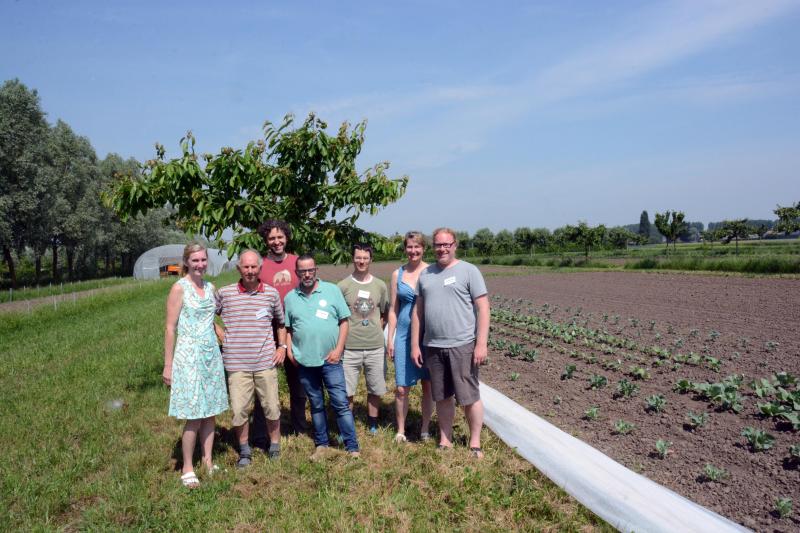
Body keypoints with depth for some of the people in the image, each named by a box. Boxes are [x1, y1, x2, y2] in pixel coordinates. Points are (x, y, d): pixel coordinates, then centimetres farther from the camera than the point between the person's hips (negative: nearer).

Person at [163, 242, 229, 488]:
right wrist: (168, 365, -9)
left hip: (212, 355, 6)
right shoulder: (179, 288, -8)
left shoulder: (210, 287, 9)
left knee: (210, 412, 10)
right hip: (189, 356, -6)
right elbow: (170, 328, -8)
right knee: (194, 417, -2)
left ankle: (208, 462, 23)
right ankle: (187, 469, 13)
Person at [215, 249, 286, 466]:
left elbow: (281, 323, 16)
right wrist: (220, 333, 0)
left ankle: (275, 446, 28)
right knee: (239, 410, 4)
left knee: (272, 407, 8)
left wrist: (282, 346, 6)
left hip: (266, 362, 1)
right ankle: (244, 451, 24)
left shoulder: (272, 293, 3)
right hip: (237, 364, -1)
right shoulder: (224, 293, -1)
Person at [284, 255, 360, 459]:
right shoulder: (290, 298, 6)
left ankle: (352, 446, 5)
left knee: (341, 403, -2)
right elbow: (287, 328, 14)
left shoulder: (332, 290, -1)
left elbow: (344, 321, -1)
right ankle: (321, 444, 27)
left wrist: (338, 349, -8)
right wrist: (289, 350, 1)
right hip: (304, 362, 3)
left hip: (330, 359, -2)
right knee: (316, 405, 14)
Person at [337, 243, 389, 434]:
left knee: (375, 390, 12)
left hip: (375, 347, 2)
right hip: (350, 347, -2)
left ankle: (373, 425, 28)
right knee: (347, 392, 2)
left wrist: (377, 331, 3)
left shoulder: (380, 286, 6)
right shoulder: (343, 286, -2)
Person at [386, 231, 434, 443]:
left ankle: (425, 429, 23)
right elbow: (393, 309, 8)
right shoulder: (397, 274, 5)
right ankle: (400, 431, 17)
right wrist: (390, 338, 5)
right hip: (404, 334, 1)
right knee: (401, 388, 1)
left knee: (428, 384, 7)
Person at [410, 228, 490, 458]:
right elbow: (417, 311, 13)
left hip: (462, 346, -4)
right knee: (442, 397, 14)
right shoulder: (425, 274, 10)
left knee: (469, 397, 3)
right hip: (433, 347, 4)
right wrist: (415, 344, 9)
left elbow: (483, 308, -6)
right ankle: (445, 440, 28)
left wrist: (481, 343, -12)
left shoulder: (468, 271, -3)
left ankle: (475, 443, 18)